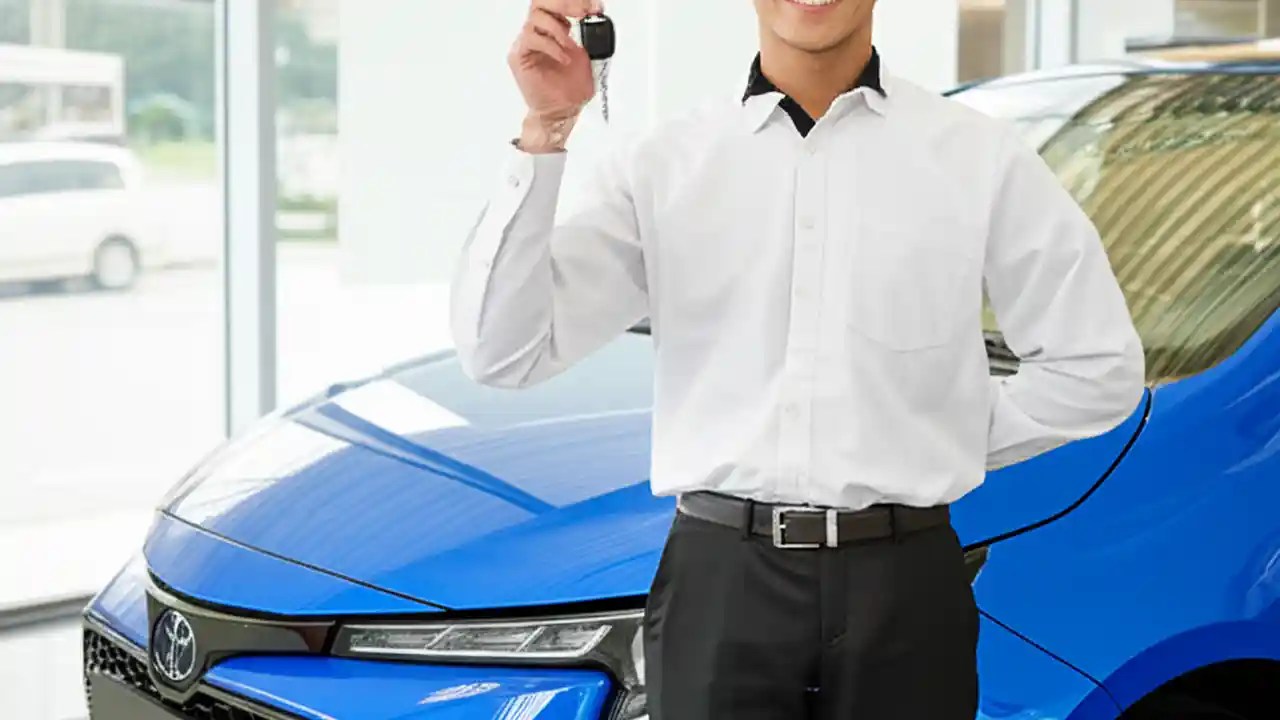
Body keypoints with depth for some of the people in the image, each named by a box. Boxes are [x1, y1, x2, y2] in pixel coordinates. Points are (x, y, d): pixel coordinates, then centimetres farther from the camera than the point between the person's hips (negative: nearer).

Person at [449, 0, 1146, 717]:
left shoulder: (980, 156, 3)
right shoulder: (664, 165, 4)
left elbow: (1099, 367, 6)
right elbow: (500, 352, -4)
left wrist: (933, 445, 0)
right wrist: (546, 130, -11)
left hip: (906, 587, 0)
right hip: (719, 588, 0)